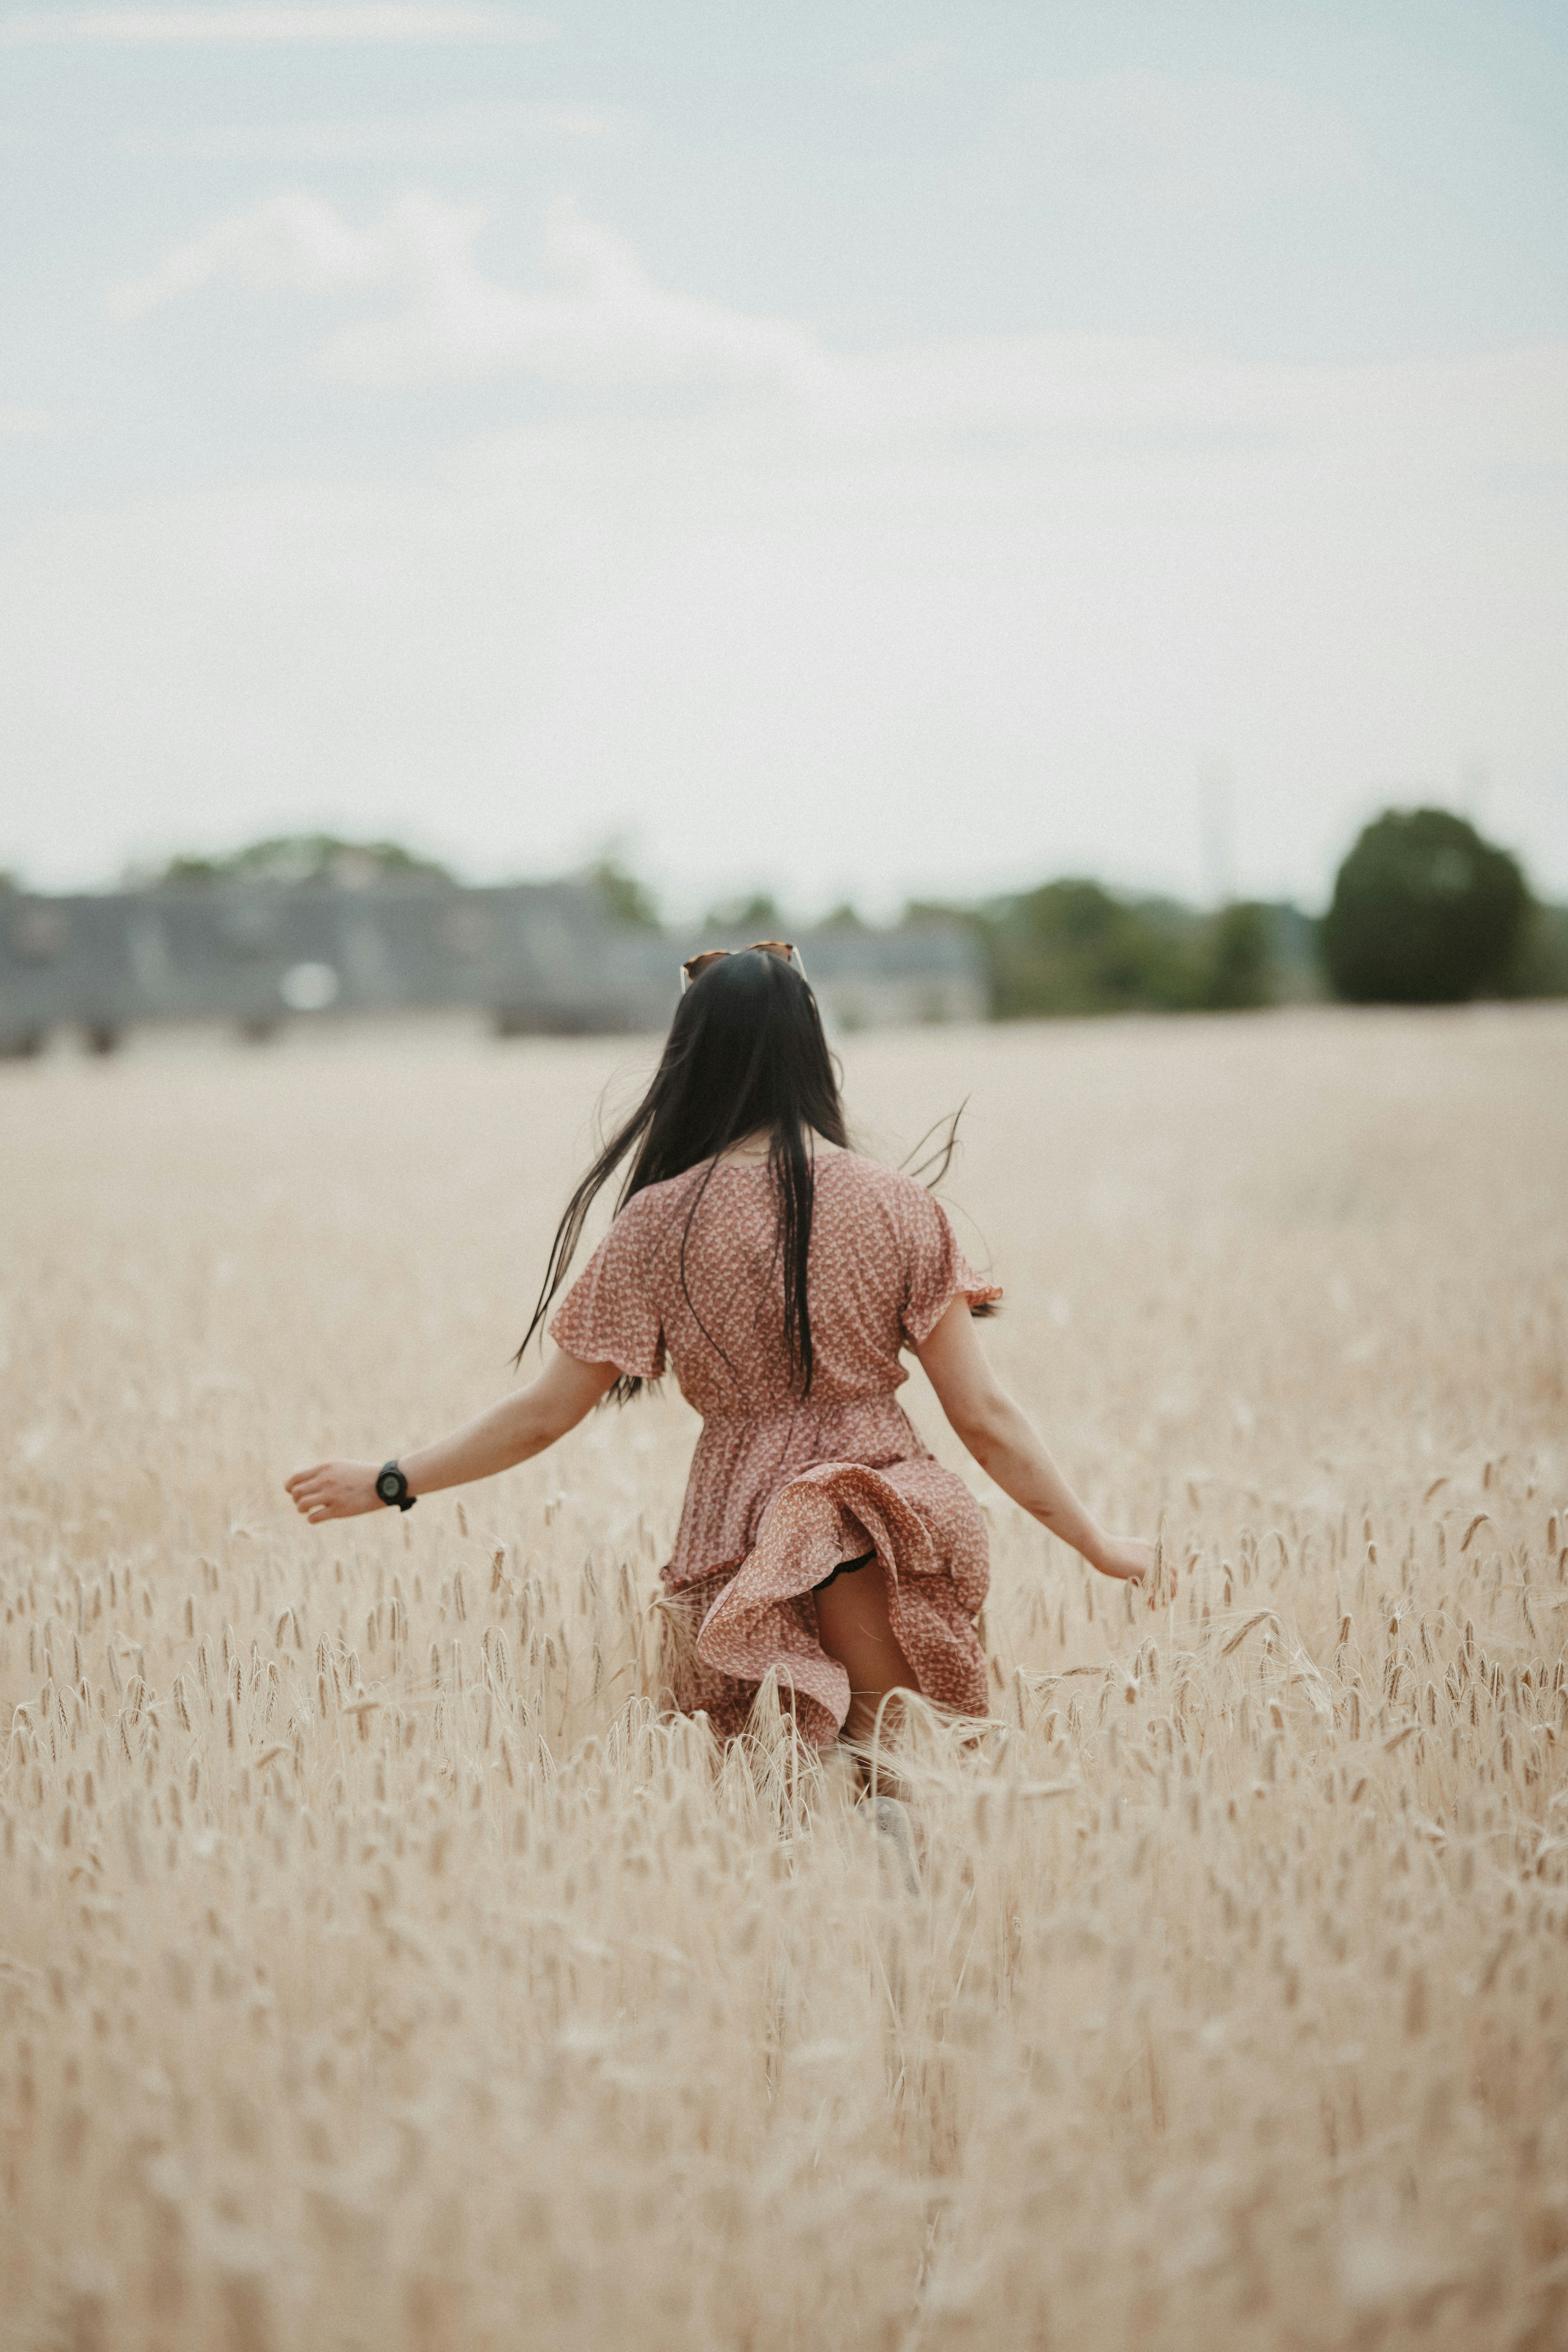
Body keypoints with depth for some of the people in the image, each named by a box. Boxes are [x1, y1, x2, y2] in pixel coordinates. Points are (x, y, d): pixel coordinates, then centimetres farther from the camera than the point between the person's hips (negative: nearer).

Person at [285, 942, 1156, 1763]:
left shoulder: (662, 1223, -1)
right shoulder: (896, 1205, 0)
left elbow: (544, 1414, 2)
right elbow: (982, 1414, 0)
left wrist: (386, 1483, 14)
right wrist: (1098, 1543, 11)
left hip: (735, 1545, 0)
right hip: (883, 1532, 0)